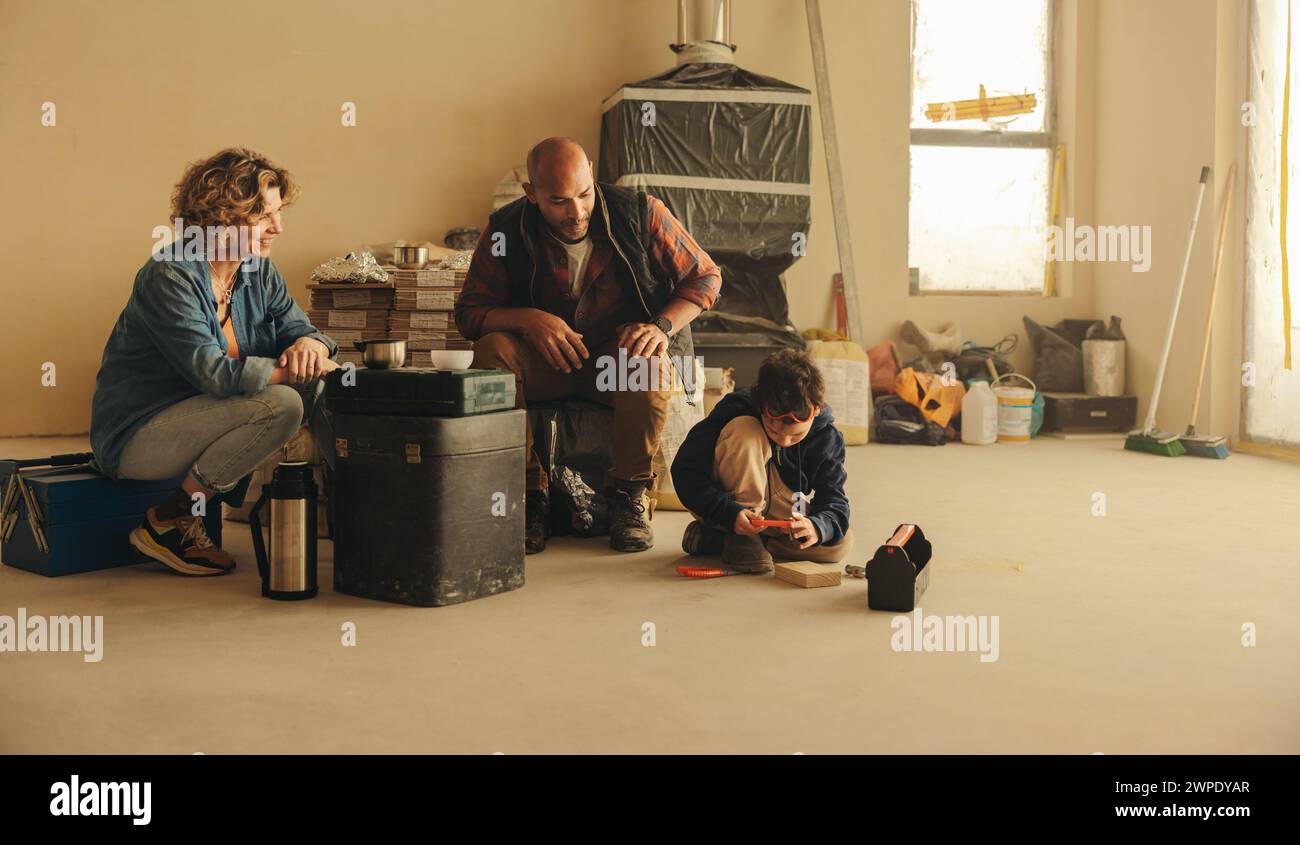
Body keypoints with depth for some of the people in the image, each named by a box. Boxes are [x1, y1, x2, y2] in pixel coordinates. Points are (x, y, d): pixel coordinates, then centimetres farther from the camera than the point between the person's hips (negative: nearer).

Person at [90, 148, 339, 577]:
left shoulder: (259, 272, 4)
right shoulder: (170, 277, -21)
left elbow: (300, 328, 4)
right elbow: (216, 375, -30)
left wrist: (310, 345, -21)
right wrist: (295, 369, -25)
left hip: (195, 418, 8)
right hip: (137, 437, -8)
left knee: (318, 388, -4)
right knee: (280, 405, -27)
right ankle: (169, 521, -14)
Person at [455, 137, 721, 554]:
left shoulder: (640, 212, -10)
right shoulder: (505, 231, -8)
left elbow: (706, 276, 0)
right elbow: (469, 312, -4)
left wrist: (661, 325, -19)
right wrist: (528, 318, -25)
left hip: (621, 351, -1)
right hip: (545, 361, 1)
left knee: (649, 365, -36)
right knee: (492, 351, -30)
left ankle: (629, 494, -13)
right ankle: (528, 493, -21)